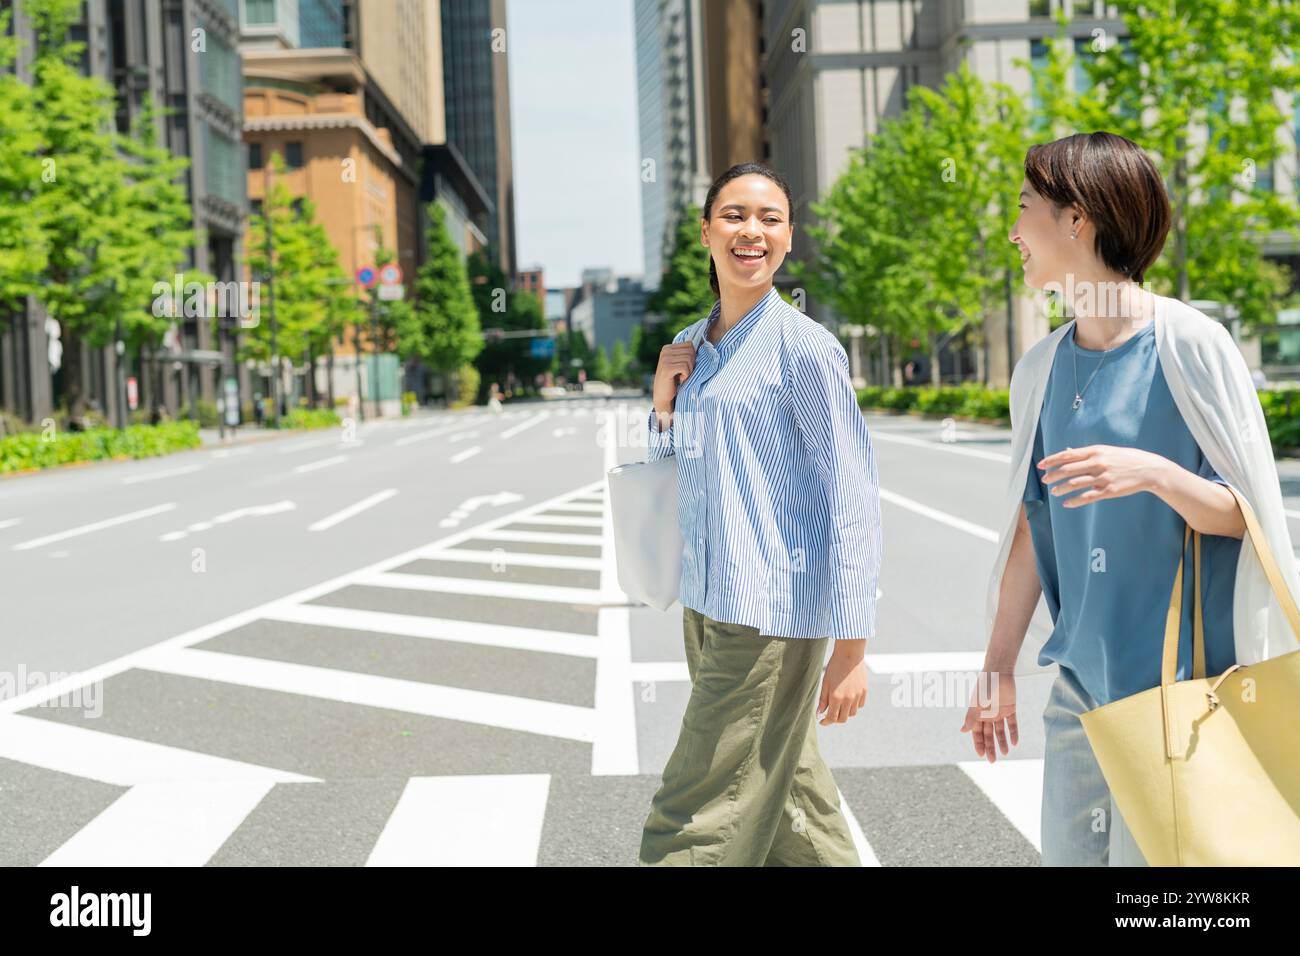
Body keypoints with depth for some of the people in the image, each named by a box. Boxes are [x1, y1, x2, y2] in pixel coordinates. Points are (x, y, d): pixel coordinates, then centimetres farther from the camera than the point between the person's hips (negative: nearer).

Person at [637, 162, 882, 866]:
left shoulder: (803, 346, -9)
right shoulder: (692, 347, 12)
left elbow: (852, 495, -12)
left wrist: (851, 645, -16)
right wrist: (664, 404, 1)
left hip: (772, 615, -7)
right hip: (706, 604, 7)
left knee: (693, 826, -4)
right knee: (789, 797, 16)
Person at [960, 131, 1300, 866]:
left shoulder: (1189, 343, -10)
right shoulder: (1042, 368, 7)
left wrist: (1153, 473, -27)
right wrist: (998, 670, 13)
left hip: (1179, 685, -6)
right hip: (1080, 685, 6)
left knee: (1149, 853, -2)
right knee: (1068, 852, 10)